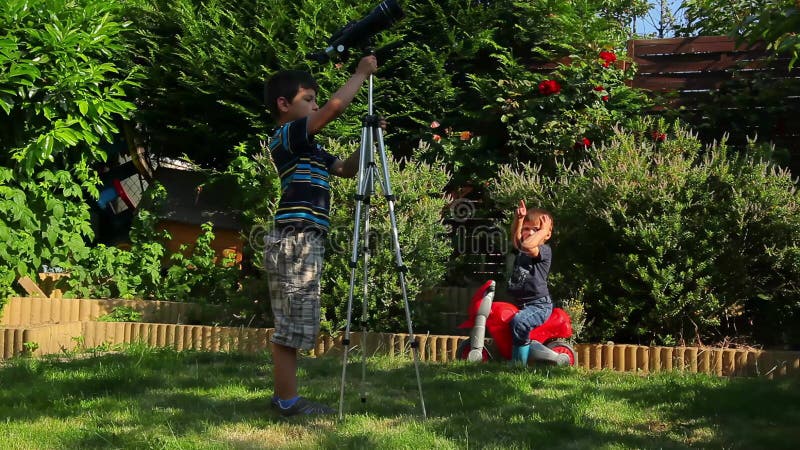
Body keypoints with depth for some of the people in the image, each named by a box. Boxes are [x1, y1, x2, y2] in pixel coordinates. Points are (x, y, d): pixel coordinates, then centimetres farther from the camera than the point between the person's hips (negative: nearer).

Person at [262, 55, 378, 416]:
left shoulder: (308, 148, 21)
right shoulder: (286, 136, -7)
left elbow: (346, 169, 27)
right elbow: (335, 106, -18)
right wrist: (361, 74, -5)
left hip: (304, 242, 10)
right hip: (295, 241, -10)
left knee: (294, 327, 12)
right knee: (292, 326, -7)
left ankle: (285, 396, 18)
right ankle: (289, 401, -2)